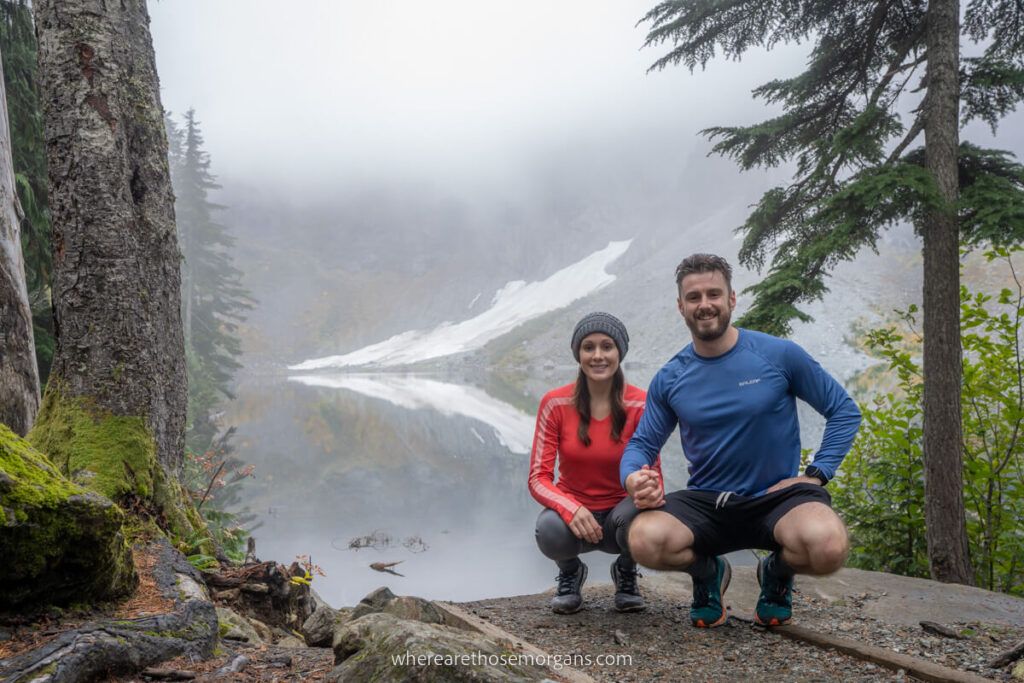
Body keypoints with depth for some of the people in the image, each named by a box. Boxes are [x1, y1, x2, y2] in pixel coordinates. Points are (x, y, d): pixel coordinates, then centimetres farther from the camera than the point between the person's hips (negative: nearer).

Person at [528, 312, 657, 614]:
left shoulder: (640, 405, -12)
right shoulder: (555, 403, -11)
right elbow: (538, 478, -13)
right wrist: (571, 509, -33)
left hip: (619, 513, 1)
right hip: (571, 509, 0)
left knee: (636, 515, -34)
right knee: (550, 530, -35)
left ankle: (625, 573, 4)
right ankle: (570, 572, 6)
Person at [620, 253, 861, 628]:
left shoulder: (780, 355, -5)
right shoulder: (669, 380, 1)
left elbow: (844, 411, 3)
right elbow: (641, 445, 6)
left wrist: (816, 474, -8)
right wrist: (634, 478, -18)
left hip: (777, 497, -1)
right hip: (706, 504, 2)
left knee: (829, 548, -34)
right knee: (644, 540, -30)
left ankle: (778, 572, 6)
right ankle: (707, 572, 8)